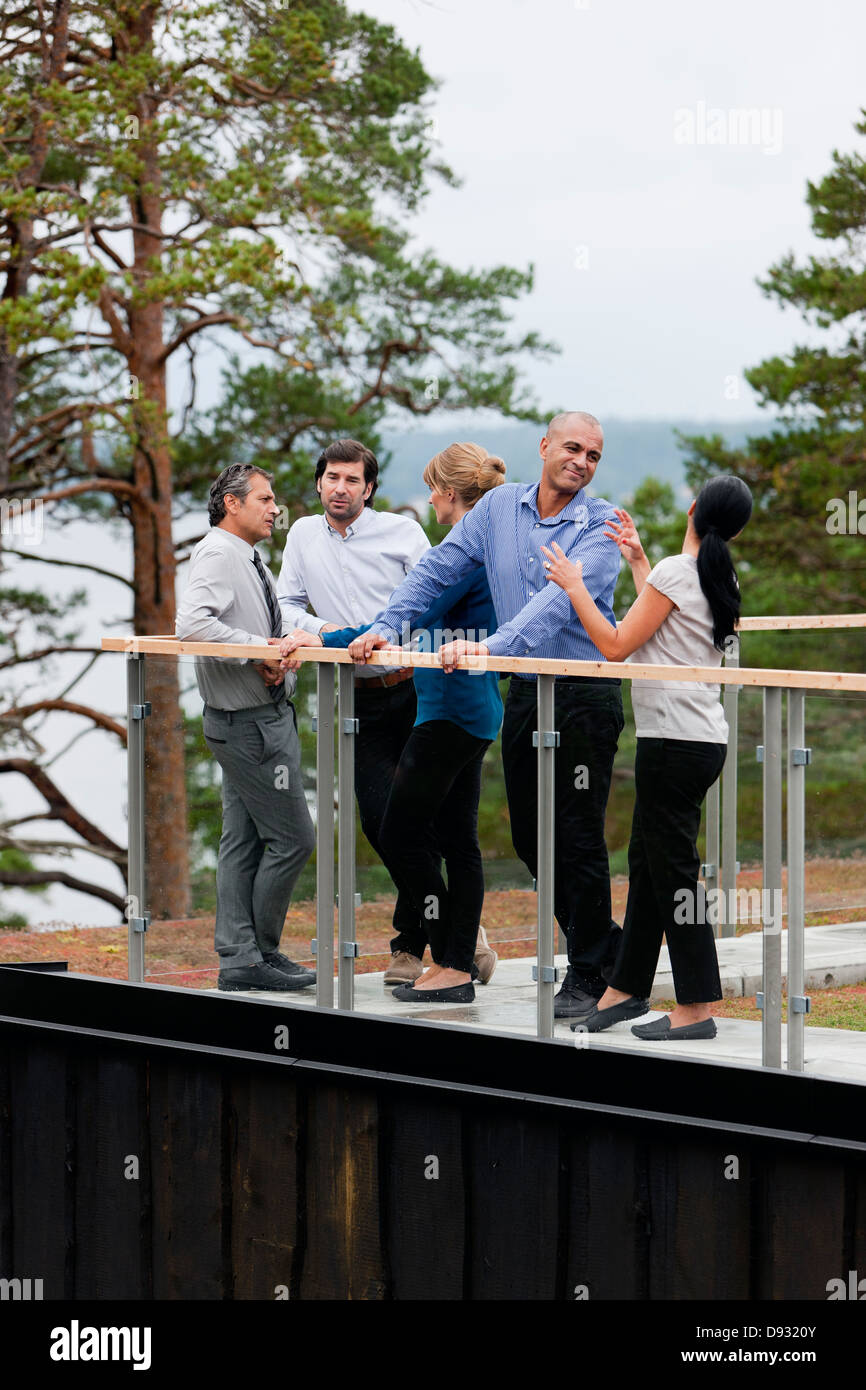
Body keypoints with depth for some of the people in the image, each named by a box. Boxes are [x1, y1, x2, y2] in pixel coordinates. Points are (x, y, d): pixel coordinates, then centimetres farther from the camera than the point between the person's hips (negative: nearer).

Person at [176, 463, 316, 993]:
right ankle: (259, 954, 3)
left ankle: (239, 958, 14)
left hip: (265, 717, 10)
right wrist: (258, 649, -27)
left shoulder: (248, 560, 16)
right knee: (292, 838, -6)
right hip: (253, 723, -10)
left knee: (243, 841, 10)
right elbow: (193, 624, -30)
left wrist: (279, 651, 0)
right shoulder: (217, 554, -15)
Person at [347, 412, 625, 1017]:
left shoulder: (601, 524, -10)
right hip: (524, 693, 6)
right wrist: (387, 626, 1)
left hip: (585, 696, -6)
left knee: (579, 838, -5)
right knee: (530, 836, 10)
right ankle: (607, 945, 25)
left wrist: (494, 646, -34)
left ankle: (589, 975, 6)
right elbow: (438, 569, 12)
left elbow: (561, 598, -23)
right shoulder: (500, 506, 7)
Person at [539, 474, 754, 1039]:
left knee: (672, 870, -5)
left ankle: (696, 1008, -3)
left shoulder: (675, 572, -13)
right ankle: (627, 987, 25)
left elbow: (617, 644, -10)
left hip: (675, 740, -9)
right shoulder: (721, 580, 12)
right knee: (647, 861, 16)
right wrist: (639, 561, 35)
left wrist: (575, 586, 0)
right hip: (703, 737, 9)